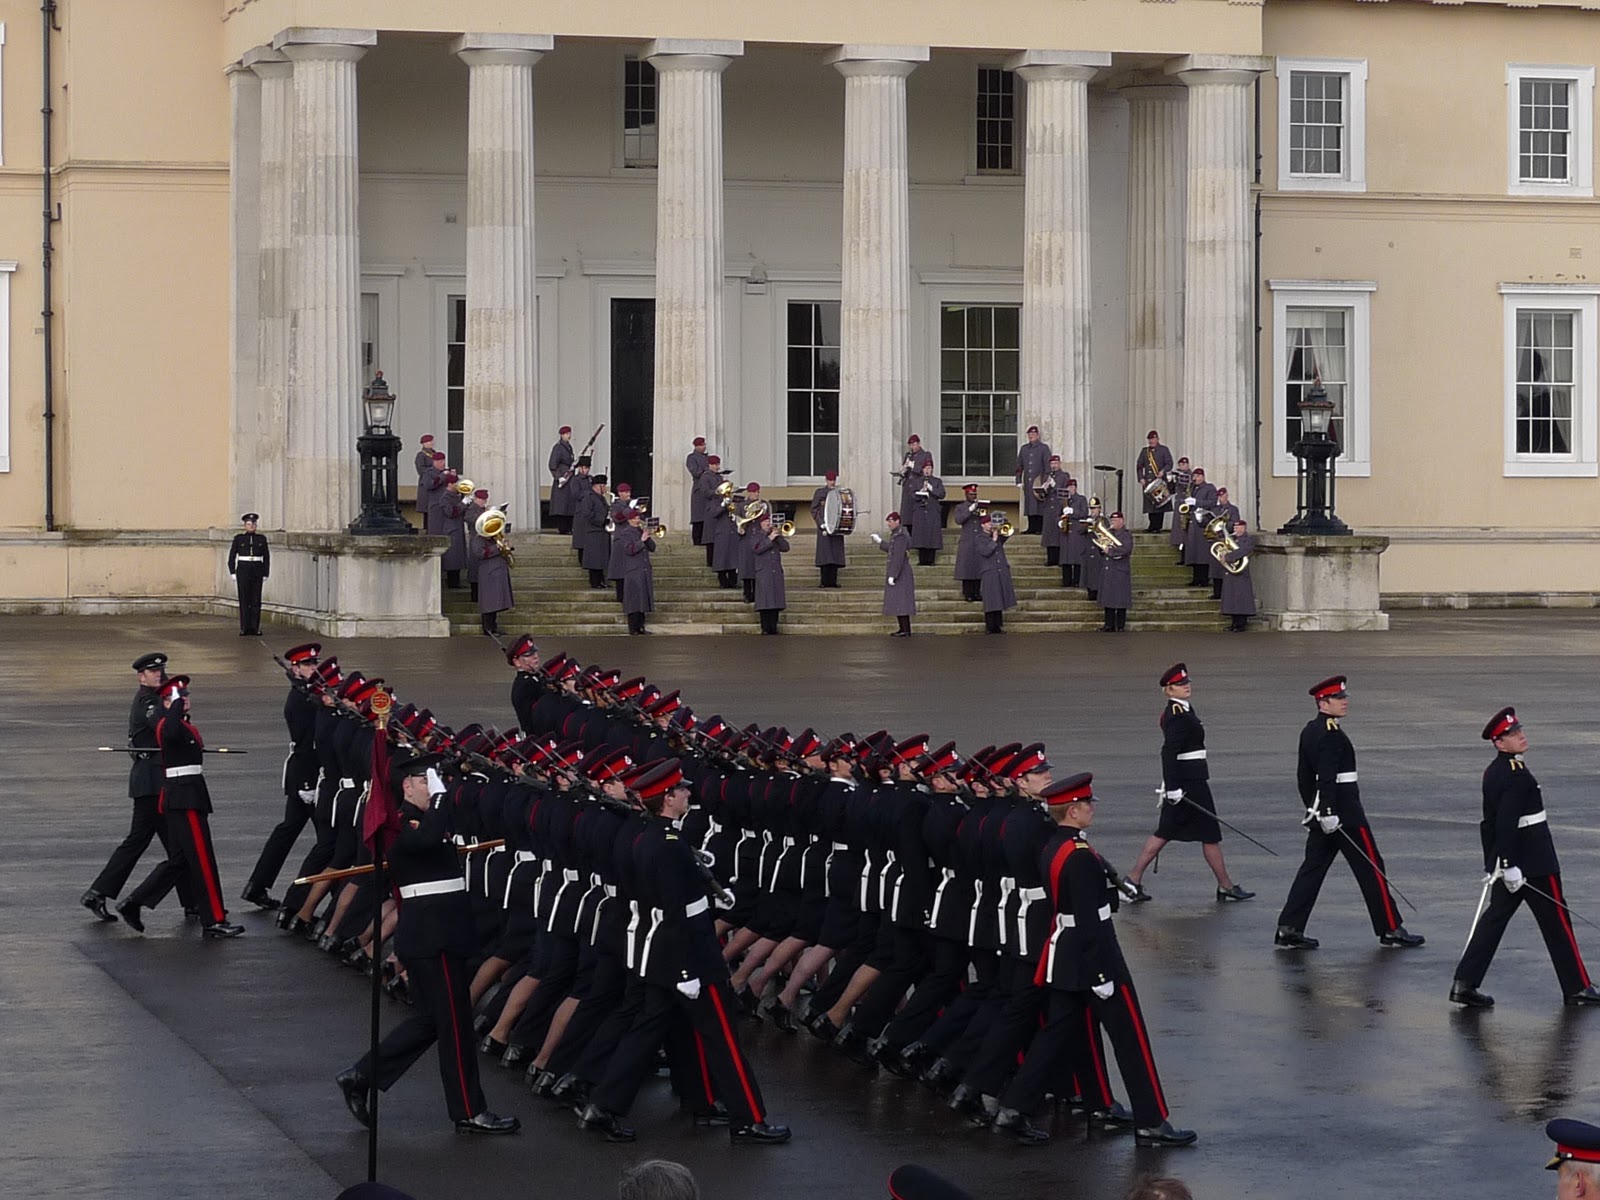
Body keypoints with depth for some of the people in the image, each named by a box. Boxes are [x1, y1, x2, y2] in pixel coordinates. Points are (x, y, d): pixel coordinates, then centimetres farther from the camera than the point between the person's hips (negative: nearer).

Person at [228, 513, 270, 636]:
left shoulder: (261, 539, 8)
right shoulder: (239, 538, 4)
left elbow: (266, 557, 10)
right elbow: (232, 556, 5)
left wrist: (266, 573, 4)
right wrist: (232, 572, -2)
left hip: (257, 570, 1)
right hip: (243, 570, -1)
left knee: (256, 600, 0)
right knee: (244, 600, -3)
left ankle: (255, 628, 4)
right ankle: (244, 628, -1)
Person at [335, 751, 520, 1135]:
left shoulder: (424, 819, 17)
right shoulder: (402, 823, -15)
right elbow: (428, 838, -35)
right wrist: (440, 797, -27)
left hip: (439, 931, 10)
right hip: (433, 936, -10)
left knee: (429, 1019, 15)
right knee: (454, 1022, -3)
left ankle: (361, 1077, 19)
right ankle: (469, 1112, 4)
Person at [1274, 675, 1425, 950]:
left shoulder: (1309, 731, 12)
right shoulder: (1331, 734, -17)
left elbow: (1304, 775, 18)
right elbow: (1327, 776, -26)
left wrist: (1313, 809, 24)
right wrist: (1328, 812, -28)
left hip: (1321, 812, 9)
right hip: (1344, 813, -9)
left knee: (1313, 868, 8)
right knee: (1371, 867, 0)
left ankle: (1289, 928, 3)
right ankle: (1391, 930, 6)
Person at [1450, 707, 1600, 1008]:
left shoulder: (1493, 772, 9)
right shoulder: (1516, 775, -20)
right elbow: (1506, 822, -27)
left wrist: (1494, 864, 21)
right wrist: (1509, 865, -26)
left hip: (1506, 861, 9)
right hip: (1533, 864, -9)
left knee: (1495, 918, 9)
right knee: (1556, 921, 3)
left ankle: (1464, 983, 3)